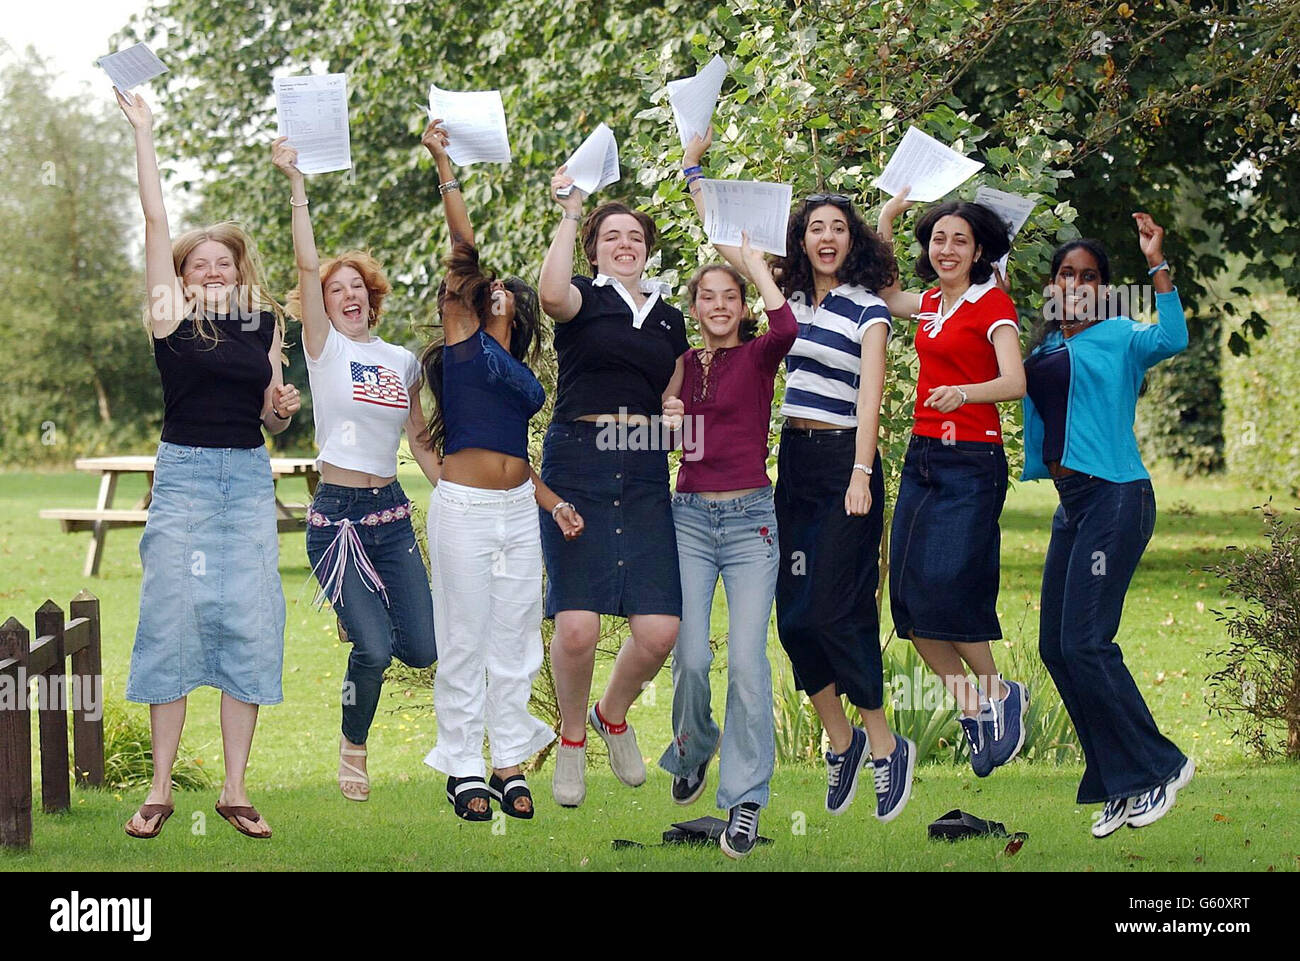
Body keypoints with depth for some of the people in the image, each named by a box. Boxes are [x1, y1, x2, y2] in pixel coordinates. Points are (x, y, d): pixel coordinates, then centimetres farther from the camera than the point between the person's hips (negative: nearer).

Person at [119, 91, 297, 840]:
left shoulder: (265, 324, 10)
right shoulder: (172, 315, 1)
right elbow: (156, 221, -3)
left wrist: (284, 406, -6)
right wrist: (142, 132, -4)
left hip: (249, 478, 3)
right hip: (184, 475, -3)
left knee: (250, 625, 0)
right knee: (172, 622, -3)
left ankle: (236, 788, 5)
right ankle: (162, 788, 2)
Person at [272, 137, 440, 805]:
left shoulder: (404, 362, 12)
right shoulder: (324, 348, 0)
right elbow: (307, 265, -11)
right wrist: (295, 182, -17)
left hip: (392, 512, 4)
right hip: (337, 512, -4)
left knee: (422, 649, -3)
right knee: (374, 648, -18)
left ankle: (372, 611, 32)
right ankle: (353, 748, 9)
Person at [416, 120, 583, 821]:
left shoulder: (520, 368, 16)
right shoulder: (465, 339, -1)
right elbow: (463, 247, -11)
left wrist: (555, 505, 12)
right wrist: (444, 165, -17)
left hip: (519, 511, 6)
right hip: (464, 509, -6)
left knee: (515, 642, 8)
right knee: (465, 642, -1)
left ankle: (510, 763, 16)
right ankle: (463, 769, 6)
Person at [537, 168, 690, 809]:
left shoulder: (670, 319, 19)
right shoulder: (585, 300, 5)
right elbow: (551, 293, -21)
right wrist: (569, 214, -13)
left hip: (645, 474, 4)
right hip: (577, 466, -4)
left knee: (660, 630, -8)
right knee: (577, 626, -16)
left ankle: (613, 716, 24)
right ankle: (571, 740, 11)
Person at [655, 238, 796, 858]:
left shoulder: (757, 357, 0)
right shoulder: (679, 366, 11)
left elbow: (786, 328, -25)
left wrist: (754, 260, -13)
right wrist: (664, 419, -1)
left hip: (750, 517, -3)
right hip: (689, 517, 3)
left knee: (747, 660, -11)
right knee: (690, 657, -6)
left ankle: (745, 799, -3)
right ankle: (693, 750, 26)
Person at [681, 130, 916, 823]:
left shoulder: (868, 309, -4)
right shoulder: (790, 295, 12)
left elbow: (869, 395, -11)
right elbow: (727, 239, 18)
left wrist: (861, 476, -19)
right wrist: (693, 169, 16)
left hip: (845, 460, -6)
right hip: (794, 460, 6)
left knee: (831, 609, -10)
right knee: (793, 611, 2)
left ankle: (884, 742, 1)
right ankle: (841, 741, 11)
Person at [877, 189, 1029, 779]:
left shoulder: (992, 304, -6)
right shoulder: (931, 305, 14)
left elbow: (1014, 382, -18)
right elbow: (879, 292, 32)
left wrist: (963, 392, -37)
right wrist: (886, 219, 26)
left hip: (971, 460, -7)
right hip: (922, 457, 7)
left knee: (945, 588, -16)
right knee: (909, 595, -1)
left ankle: (997, 693, 5)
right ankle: (973, 710, 10)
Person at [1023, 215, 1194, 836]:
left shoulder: (1120, 338, -6)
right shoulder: (1044, 346, 14)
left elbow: (1173, 340, -24)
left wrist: (1157, 264, -28)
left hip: (1115, 498, -8)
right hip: (1070, 500, 8)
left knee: (1084, 642, -14)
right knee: (1056, 646, 7)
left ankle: (1159, 766, 0)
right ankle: (1121, 786, 14)